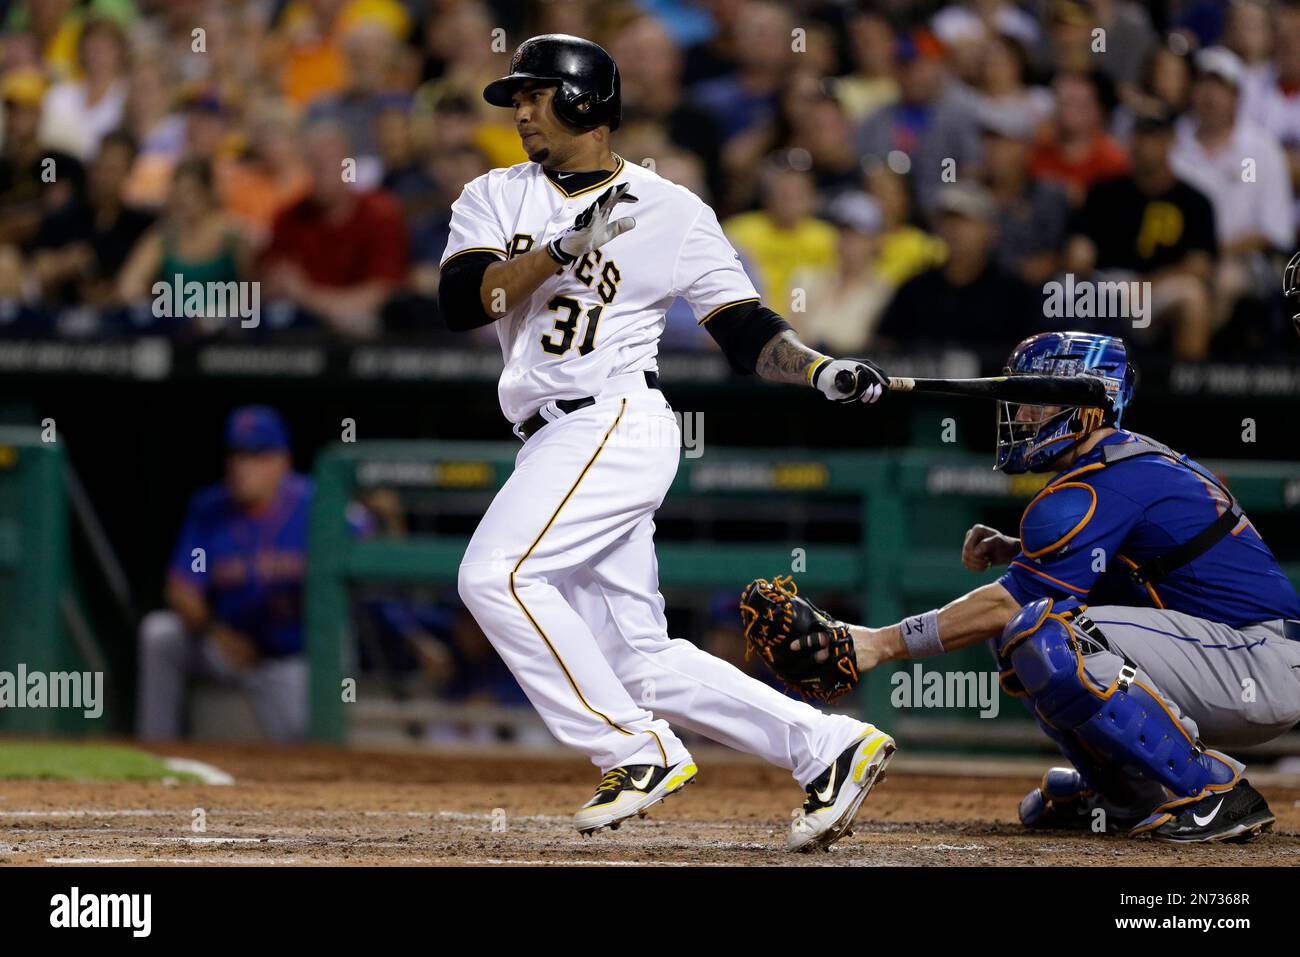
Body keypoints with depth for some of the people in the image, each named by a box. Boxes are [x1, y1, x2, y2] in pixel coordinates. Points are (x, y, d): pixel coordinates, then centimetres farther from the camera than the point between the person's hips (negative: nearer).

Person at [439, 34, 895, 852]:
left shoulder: (671, 213, 0)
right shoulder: (497, 198, 11)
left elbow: (745, 330, 2)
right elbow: (461, 300, -5)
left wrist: (822, 371, -15)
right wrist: (564, 247, -17)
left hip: (617, 420, -6)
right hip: (557, 445, 6)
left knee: (498, 574, -24)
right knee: (641, 662, 4)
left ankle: (637, 752, -18)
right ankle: (828, 748, 10)